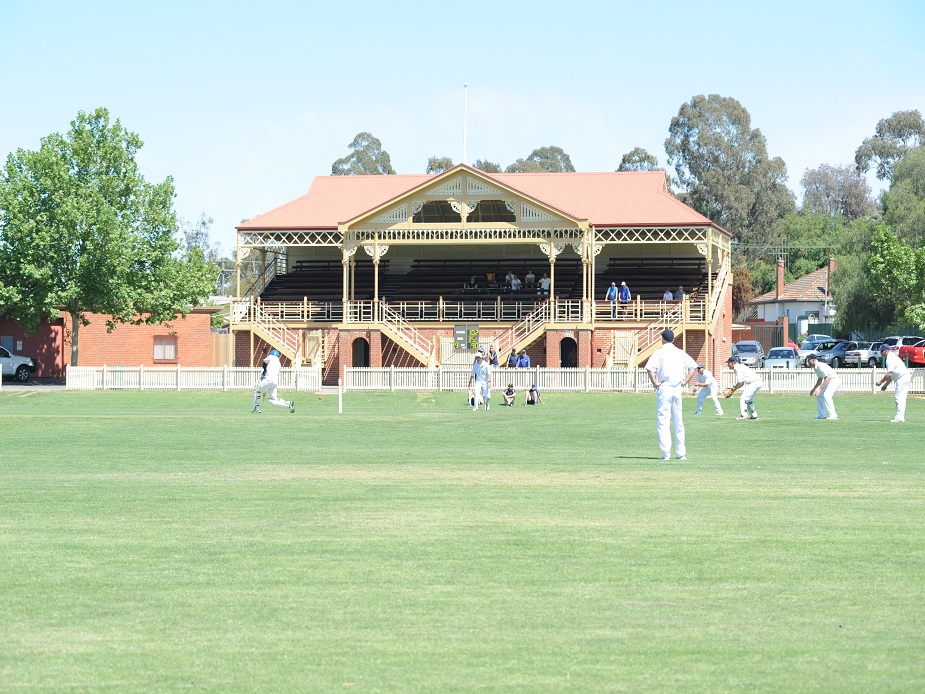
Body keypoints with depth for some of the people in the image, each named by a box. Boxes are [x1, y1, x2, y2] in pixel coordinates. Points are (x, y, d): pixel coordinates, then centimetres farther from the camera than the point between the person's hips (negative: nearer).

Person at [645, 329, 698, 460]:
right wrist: (685, 381, 10)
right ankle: (681, 453, 13)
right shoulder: (680, 353, 9)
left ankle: (666, 453, -11)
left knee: (663, 421, -3)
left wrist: (655, 383, -11)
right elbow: (693, 366, 13)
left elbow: (649, 368, -20)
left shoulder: (659, 353, -5)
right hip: (677, 388, 5)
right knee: (678, 422, 12)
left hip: (664, 389, -5)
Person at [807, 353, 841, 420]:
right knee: (819, 396, 12)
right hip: (829, 382, 11)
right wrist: (814, 389, 19)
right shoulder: (815, 367, 9)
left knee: (826, 395, -26)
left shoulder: (821, 366, -23)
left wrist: (819, 389, -32)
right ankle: (822, 415, 16)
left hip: (835, 380, -11)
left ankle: (833, 415, -27)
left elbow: (826, 379, -29)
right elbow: (820, 379, 21)